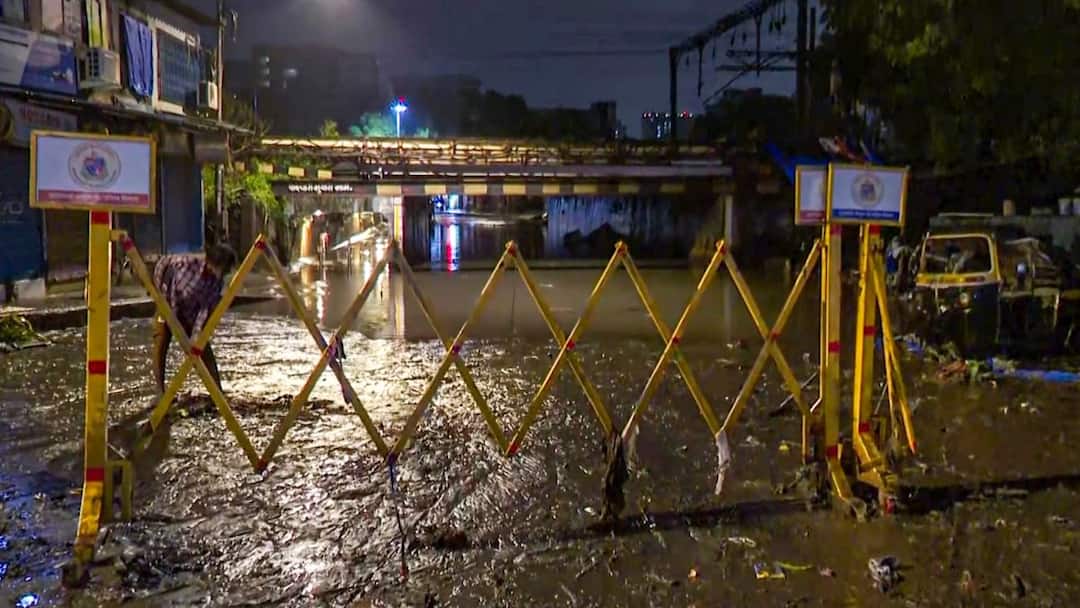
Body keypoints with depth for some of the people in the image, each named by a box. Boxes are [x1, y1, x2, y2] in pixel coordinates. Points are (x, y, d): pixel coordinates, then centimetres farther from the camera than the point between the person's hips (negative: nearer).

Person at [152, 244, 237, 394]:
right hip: (168, 307, -2)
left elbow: (205, 309, -18)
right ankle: (160, 393, -2)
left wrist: (195, 335, -27)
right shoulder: (187, 263, -27)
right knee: (160, 346, -12)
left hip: (190, 315, 2)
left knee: (203, 349, -6)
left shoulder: (217, 282, -18)